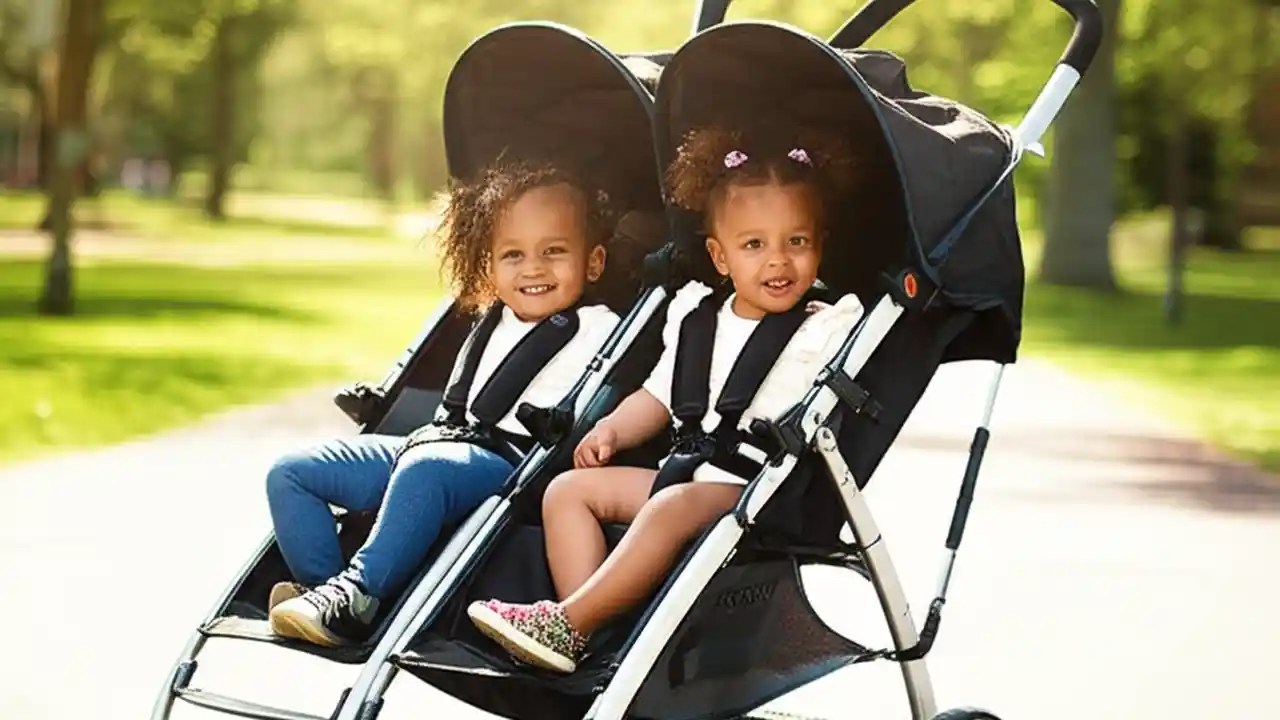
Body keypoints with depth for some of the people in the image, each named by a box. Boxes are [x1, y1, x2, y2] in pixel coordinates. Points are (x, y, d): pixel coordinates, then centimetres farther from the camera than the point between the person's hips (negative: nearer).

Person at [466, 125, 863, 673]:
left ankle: (566, 624, -35)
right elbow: (659, 396, 24)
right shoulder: (696, 317, 16)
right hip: (685, 467, 8)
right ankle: (584, 631, -21)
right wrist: (612, 429, 8)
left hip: (760, 490, -8)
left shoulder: (827, 330, -1)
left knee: (674, 508, -35)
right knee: (568, 489, 0)